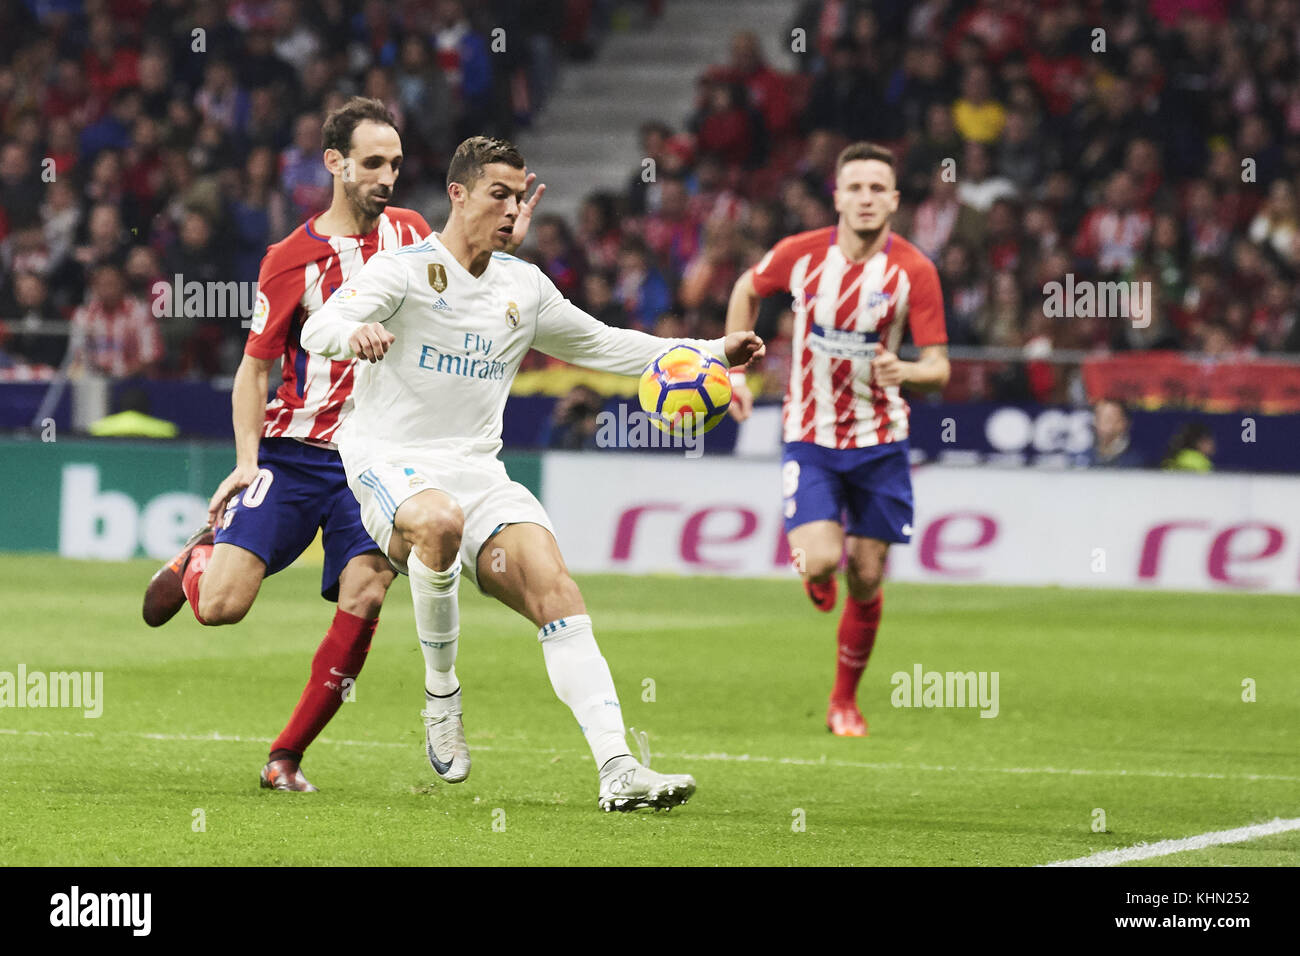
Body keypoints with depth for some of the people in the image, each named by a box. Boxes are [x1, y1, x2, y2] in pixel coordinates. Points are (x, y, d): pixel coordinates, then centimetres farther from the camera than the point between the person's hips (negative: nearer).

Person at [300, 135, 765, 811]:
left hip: (477, 470, 5)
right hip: (391, 462, -5)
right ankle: (441, 693, -17)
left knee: (554, 588, -17)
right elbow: (317, 330, -19)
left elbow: (601, 344, 27)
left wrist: (708, 352, 18)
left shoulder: (523, 286, 14)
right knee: (440, 521, -40)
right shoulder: (405, 268, -5)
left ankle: (617, 770, -24)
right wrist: (354, 333, -44)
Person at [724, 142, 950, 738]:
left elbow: (939, 368, -10)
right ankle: (816, 574, 22)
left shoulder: (914, 270, -11)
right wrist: (735, 369, 10)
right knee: (819, 560, -19)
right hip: (809, 438, 0)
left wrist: (906, 371, -32)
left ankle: (845, 701, 24)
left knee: (865, 581, 3)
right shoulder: (800, 254, -8)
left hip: (879, 441, 0)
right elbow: (747, 291, 14)